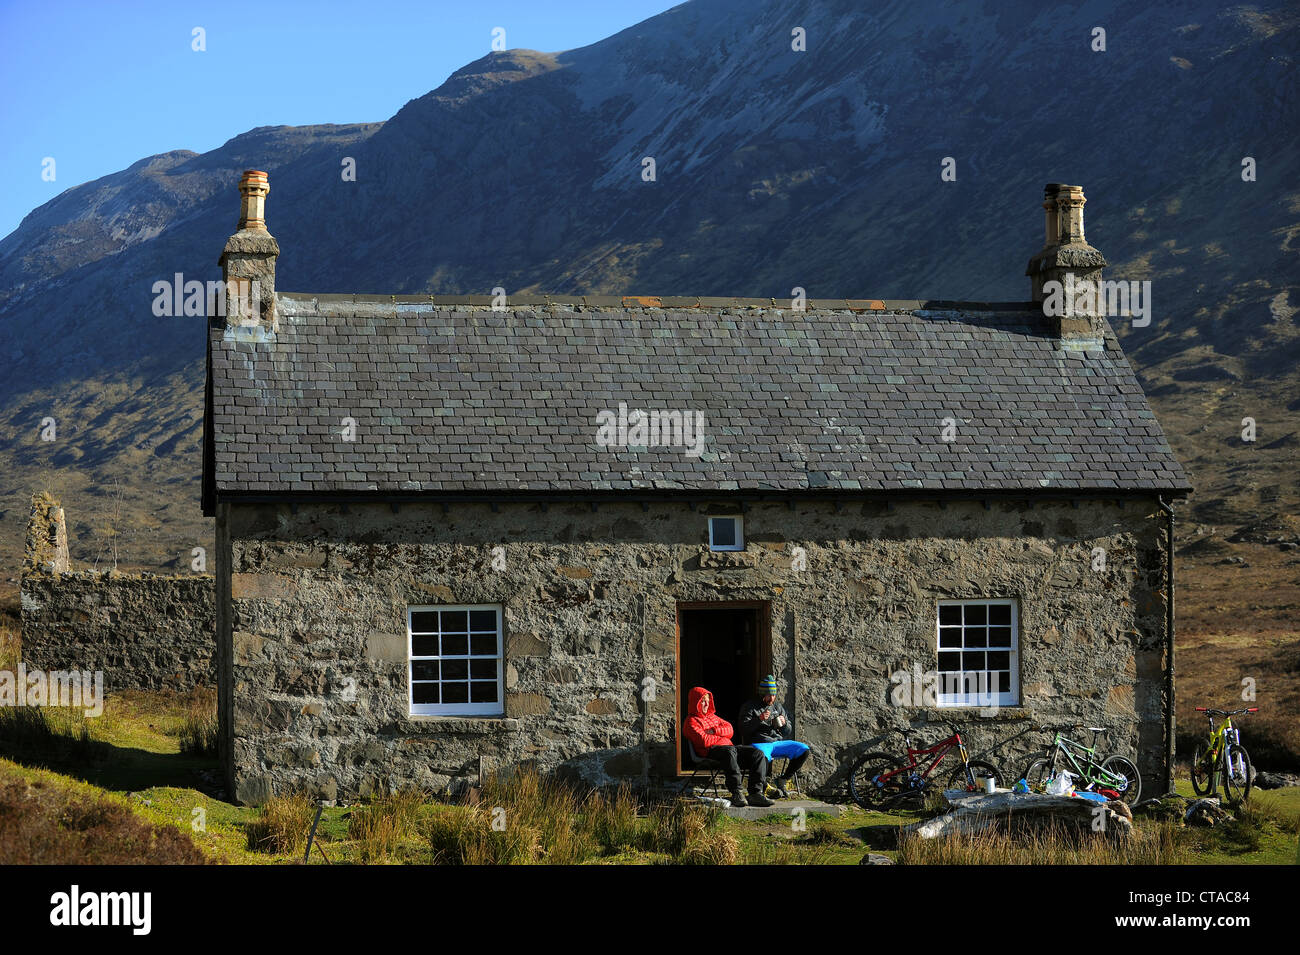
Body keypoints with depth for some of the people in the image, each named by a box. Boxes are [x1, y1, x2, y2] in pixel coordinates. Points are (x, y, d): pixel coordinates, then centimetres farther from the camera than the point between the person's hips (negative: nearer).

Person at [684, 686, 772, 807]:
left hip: (728, 746, 8)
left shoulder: (712, 716, 31)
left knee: (758, 754, -13)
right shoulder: (691, 722, 5)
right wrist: (721, 737, 1)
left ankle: (756, 793, -26)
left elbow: (729, 729, 17)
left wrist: (714, 731, -1)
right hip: (711, 751, -8)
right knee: (730, 751, -42)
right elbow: (704, 741, -11)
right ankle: (736, 793, -48)